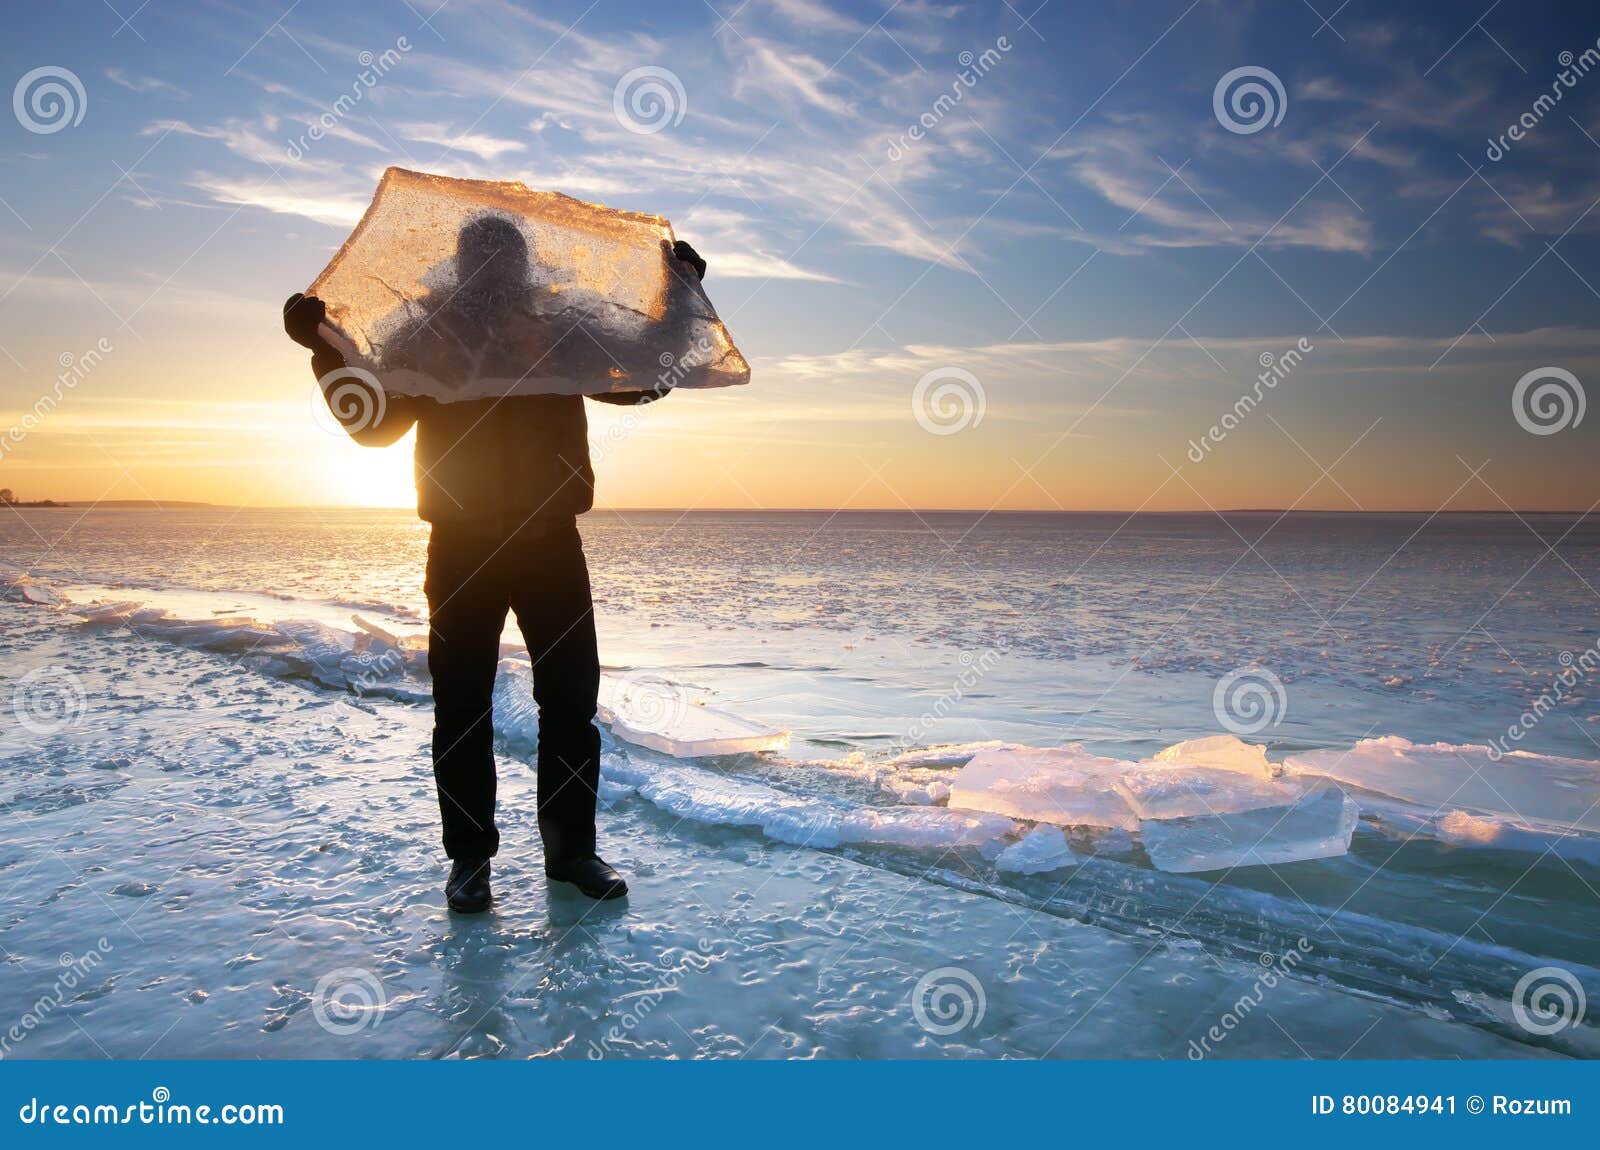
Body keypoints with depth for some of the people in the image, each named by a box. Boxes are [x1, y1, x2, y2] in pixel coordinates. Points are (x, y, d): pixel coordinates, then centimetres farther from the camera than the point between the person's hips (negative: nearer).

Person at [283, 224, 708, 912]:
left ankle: (570, 848, 16)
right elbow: (373, 423, 6)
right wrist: (326, 350, -6)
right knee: (463, 709, 2)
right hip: (462, 549, -1)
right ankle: (469, 858, 13)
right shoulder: (432, 341, 8)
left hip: (552, 543, 2)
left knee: (571, 701, 4)